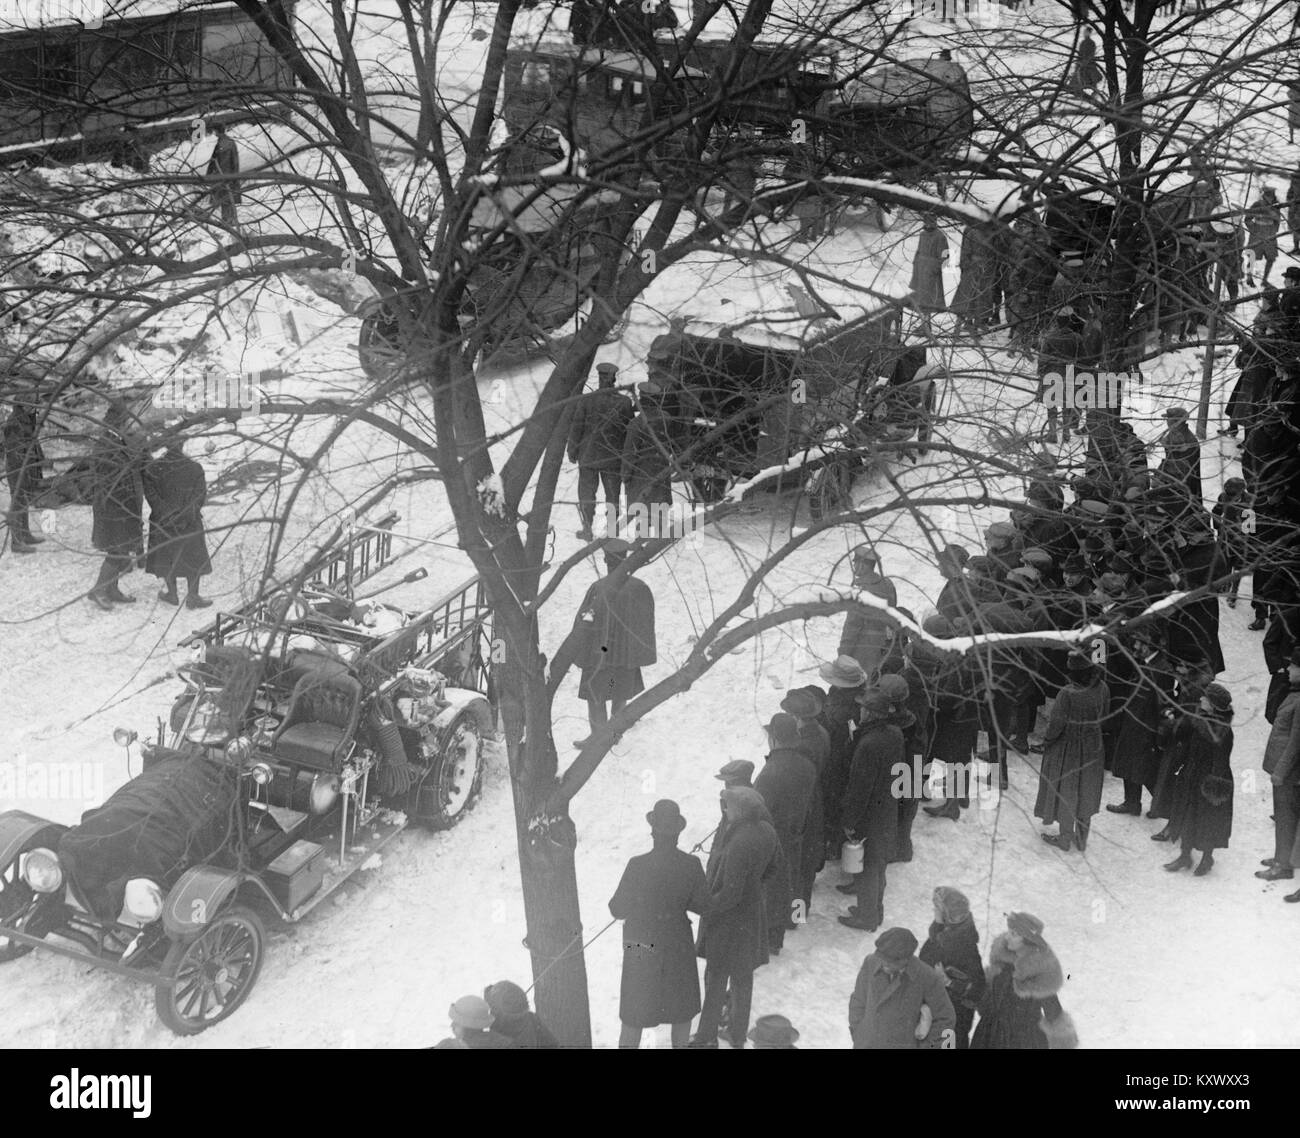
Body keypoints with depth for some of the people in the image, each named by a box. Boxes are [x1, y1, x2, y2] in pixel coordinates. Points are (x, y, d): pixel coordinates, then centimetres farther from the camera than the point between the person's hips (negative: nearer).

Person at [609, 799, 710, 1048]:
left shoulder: (638, 866, -23)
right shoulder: (691, 865, -16)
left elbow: (618, 910, -15)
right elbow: (701, 904, -2)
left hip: (641, 947, -2)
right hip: (678, 945, 2)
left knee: (633, 1018, 12)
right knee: (682, 1013, 23)